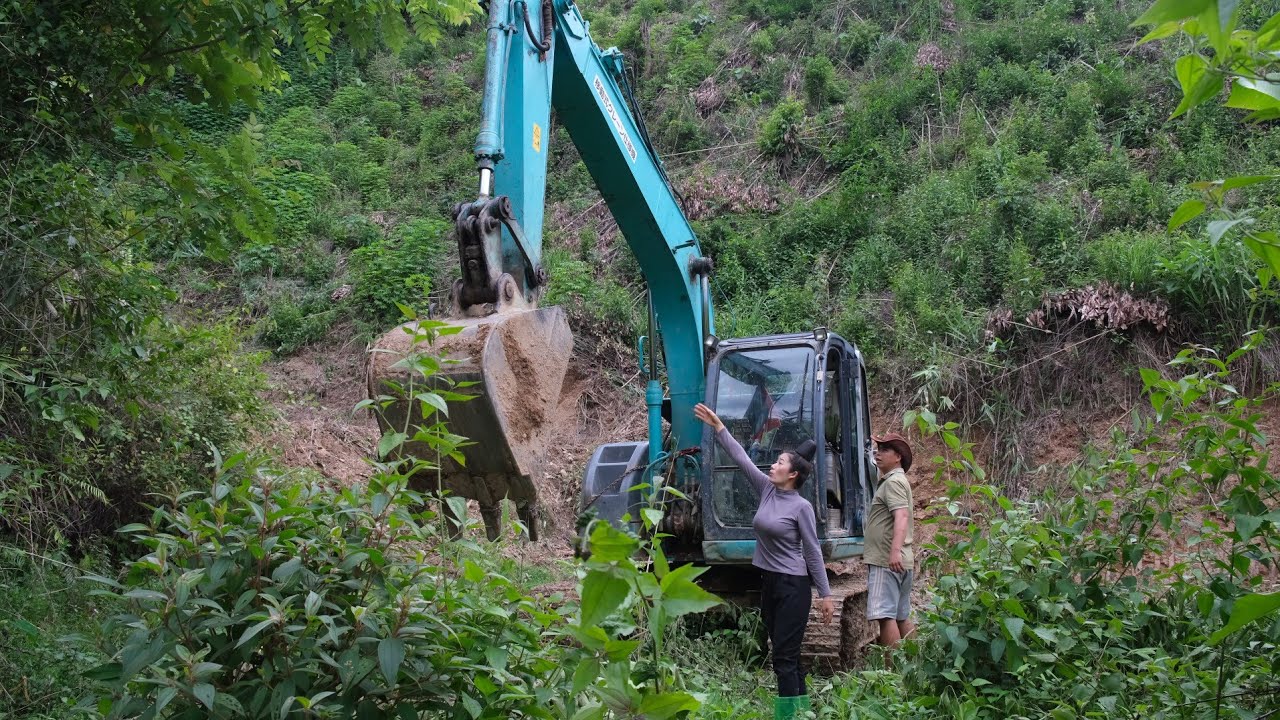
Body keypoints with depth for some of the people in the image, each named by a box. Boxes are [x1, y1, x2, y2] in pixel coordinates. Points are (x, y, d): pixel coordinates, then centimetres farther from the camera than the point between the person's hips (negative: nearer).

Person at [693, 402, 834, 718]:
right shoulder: (767, 490, 4)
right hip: (769, 582, 7)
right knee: (786, 653, 12)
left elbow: (813, 552, -10)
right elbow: (741, 458, 7)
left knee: (784, 656, -8)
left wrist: (825, 594, -8)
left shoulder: (801, 506, -12)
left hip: (794, 585, -7)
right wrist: (718, 427, 4)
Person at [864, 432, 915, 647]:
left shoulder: (894, 481, -10)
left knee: (885, 615, -13)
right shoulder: (894, 480, 23)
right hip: (900, 563, 11)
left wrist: (895, 550, -36)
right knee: (902, 617, 12)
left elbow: (901, 517, -24)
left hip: (887, 562, -11)